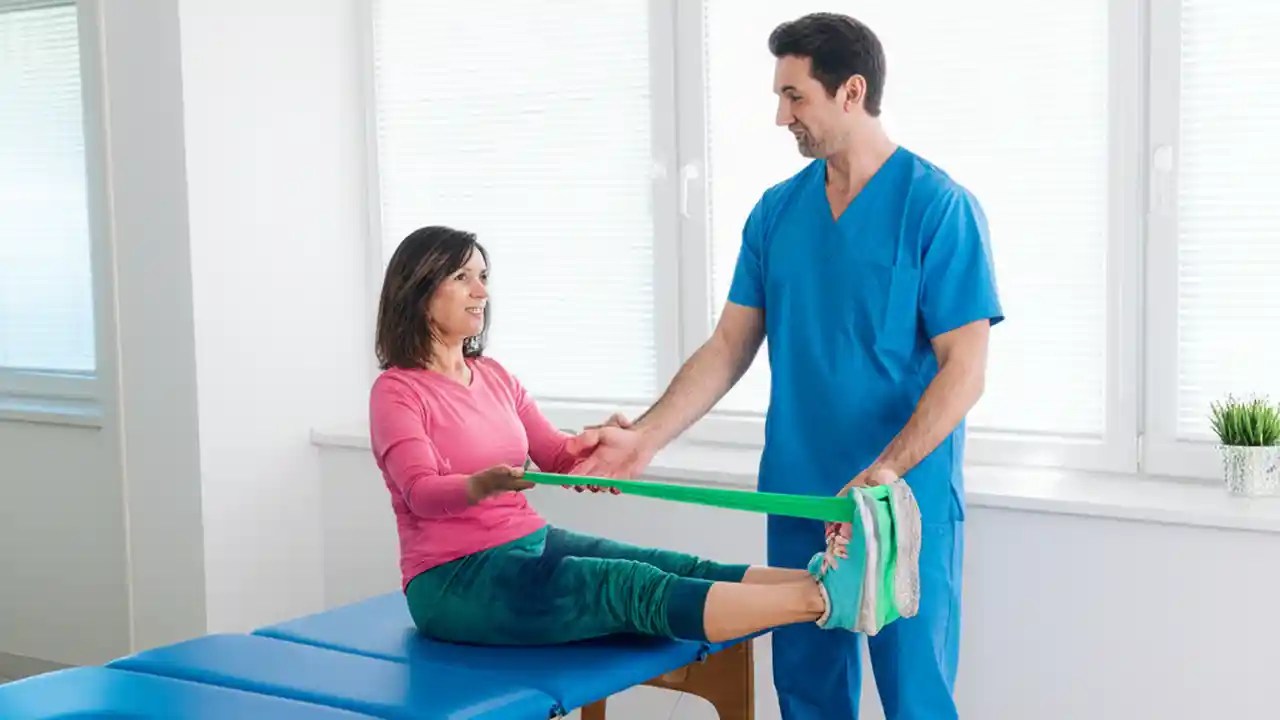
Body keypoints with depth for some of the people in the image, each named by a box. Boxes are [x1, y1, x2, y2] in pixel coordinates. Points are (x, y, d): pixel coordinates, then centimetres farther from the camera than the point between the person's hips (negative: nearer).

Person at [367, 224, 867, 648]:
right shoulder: (397, 391, -7)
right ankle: (824, 597, -47)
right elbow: (421, 492, -21)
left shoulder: (494, 377, 14)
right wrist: (482, 485, -41)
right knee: (635, 588, -29)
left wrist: (592, 446, -12)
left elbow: (556, 457, 10)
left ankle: (825, 579, -39)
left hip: (531, 545, 8)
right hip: (454, 579, -8)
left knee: (677, 568, -19)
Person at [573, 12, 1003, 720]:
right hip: (798, 502, 5)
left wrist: (882, 475, -24)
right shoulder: (776, 210, 7)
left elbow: (963, 370, -13)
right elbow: (729, 348, 7)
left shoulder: (938, 207, -10)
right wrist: (644, 437, -5)